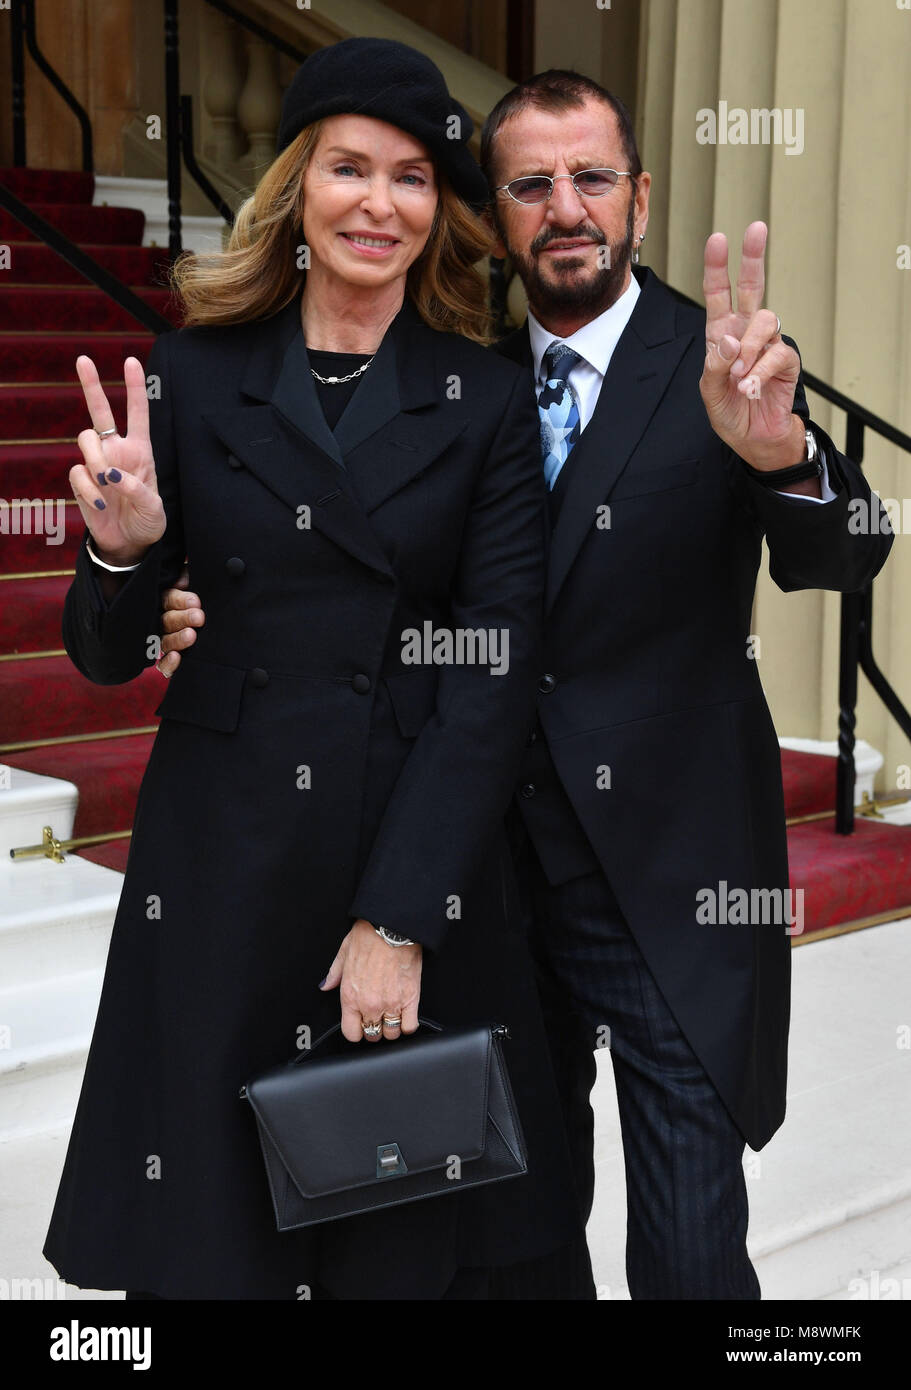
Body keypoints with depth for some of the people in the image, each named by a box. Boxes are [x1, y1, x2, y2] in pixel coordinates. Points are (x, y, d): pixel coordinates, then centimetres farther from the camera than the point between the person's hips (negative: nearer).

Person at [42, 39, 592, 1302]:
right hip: (221, 861, 1)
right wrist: (120, 548, -19)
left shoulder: (488, 403, 1)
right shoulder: (194, 378, 2)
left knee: (410, 1241, 11)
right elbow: (107, 657, 3)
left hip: (426, 857, 0)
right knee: (213, 1234, 10)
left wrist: (400, 917, -13)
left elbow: (497, 674, -6)